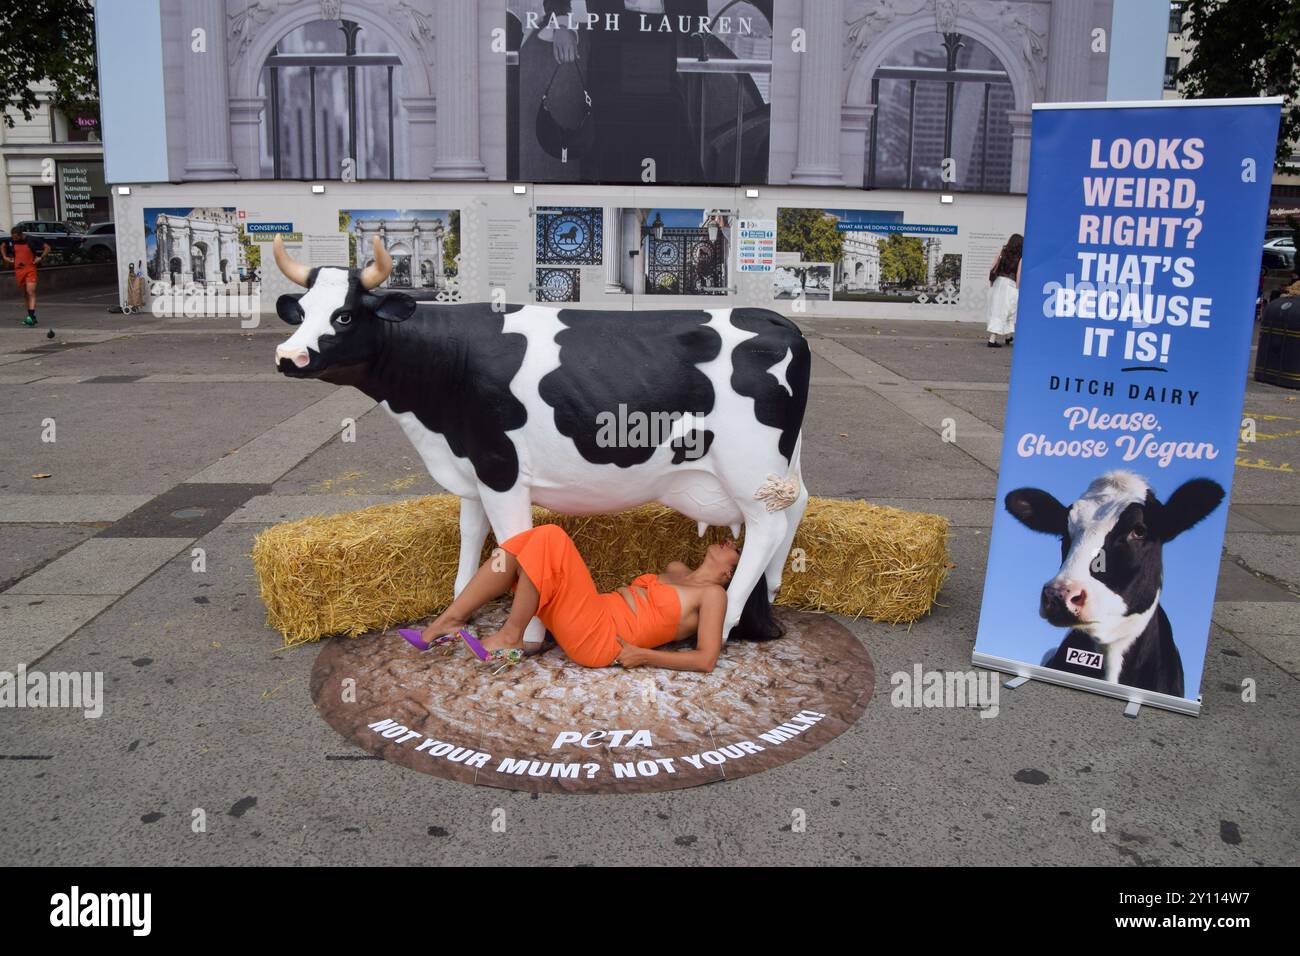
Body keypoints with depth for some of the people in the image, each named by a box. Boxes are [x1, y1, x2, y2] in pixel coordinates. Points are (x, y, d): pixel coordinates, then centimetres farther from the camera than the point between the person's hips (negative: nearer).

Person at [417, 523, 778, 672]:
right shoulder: (676, 571, 22)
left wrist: (642, 656, -12)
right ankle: (447, 621, -5)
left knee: (551, 538, -23)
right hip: (593, 614, 8)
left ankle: (511, 639, -11)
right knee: (524, 542, -5)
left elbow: (706, 660, -7)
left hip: (597, 640, -8)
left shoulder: (713, 594, 2)